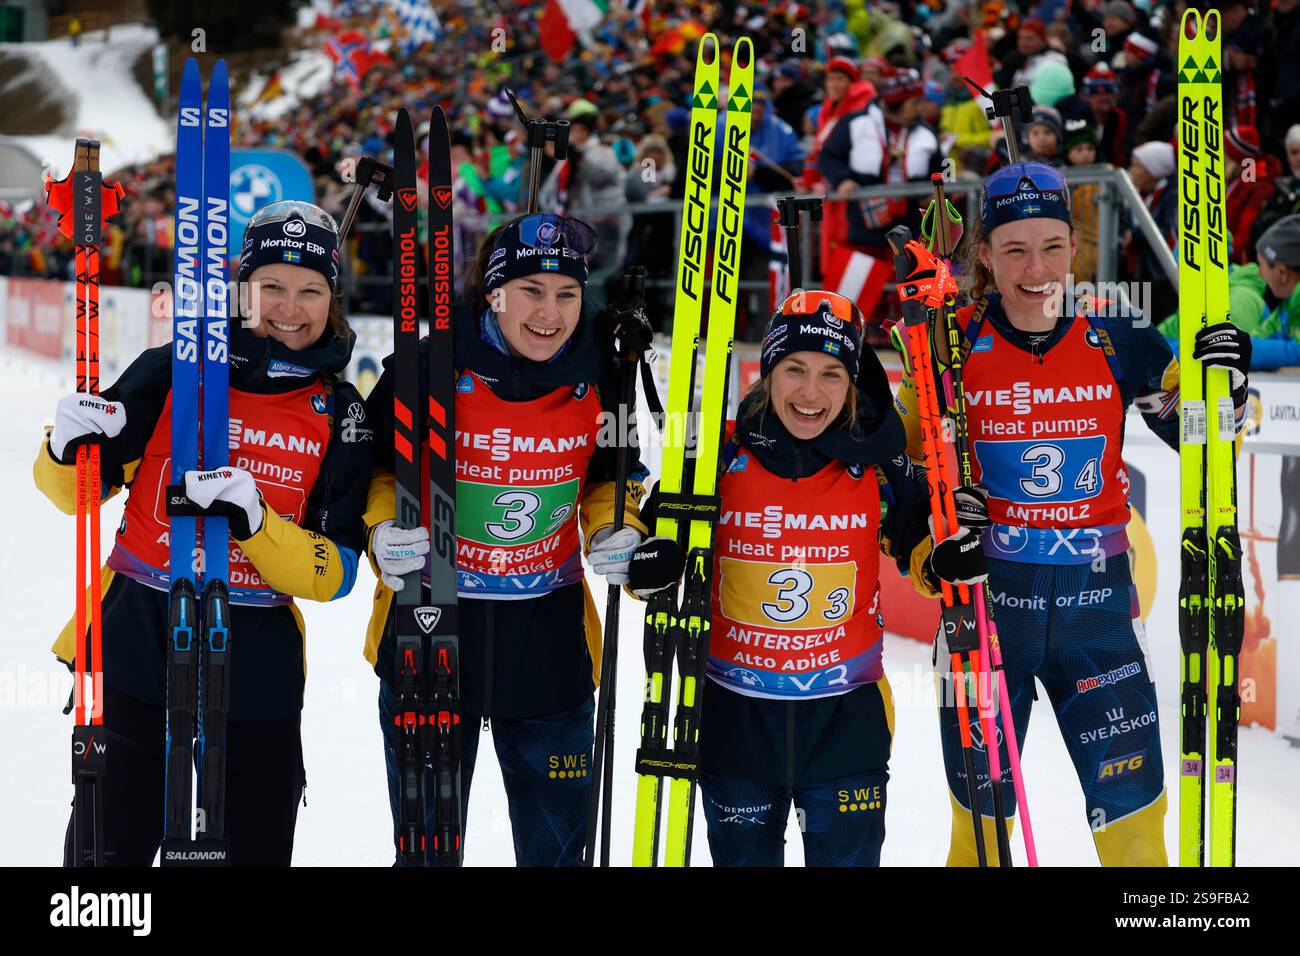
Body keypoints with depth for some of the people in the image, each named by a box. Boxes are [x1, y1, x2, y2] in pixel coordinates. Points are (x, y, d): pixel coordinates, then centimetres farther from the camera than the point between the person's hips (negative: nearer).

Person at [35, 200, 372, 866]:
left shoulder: (338, 414, 1)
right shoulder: (173, 371, -2)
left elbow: (334, 574, -5)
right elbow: (76, 490, 6)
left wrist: (253, 522, -21)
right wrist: (68, 450, -16)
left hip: (257, 665, 1)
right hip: (136, 644, -1)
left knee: (255, 849, 9)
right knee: (110, 846, 5)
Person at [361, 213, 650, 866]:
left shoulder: (600, 378, -6)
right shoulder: (428, 370, -14)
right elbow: (379, 470, 0)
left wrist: (617, 532, -9)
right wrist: (384, 531, -20)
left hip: (550, 644, 2)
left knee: (557, 844, 12)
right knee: (427, 842, 12)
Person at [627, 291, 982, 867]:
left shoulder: (878, 468, -4)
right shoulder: (721, 458, -7)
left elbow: (918, 550, 10)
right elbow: (653, 531, 5)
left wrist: (955, 552, -11)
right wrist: (650, 565, -17)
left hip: (846, 718, 0)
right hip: (736, 718, 0)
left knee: (847, 856, 10)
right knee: (742, 857, 15)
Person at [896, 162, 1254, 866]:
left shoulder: (1117, 339, -1)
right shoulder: (953, 346, -5)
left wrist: (1225, 387, -10)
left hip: (1096, 597, 1)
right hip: (986, 596, -1)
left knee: (1133, 812, -1)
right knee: (980, 809, 9)